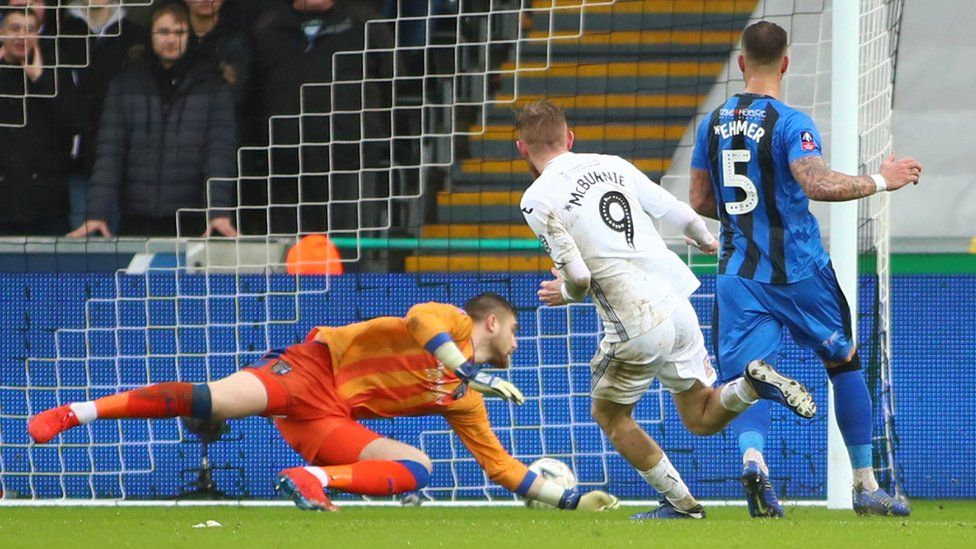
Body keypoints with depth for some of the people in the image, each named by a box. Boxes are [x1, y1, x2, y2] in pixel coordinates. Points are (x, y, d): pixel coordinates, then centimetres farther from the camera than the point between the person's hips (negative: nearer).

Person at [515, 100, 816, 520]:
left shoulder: (537, 200, -7)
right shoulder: (613, 165, 10)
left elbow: (580, 280, -13)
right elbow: (680, 214, 14)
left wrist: (562, 293, 12)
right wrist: (707, 242, 37)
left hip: (636, 327, -6)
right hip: (677, 306, 6)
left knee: (609, 416, 19)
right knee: (702, 419, 19)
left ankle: (680, 502, 14)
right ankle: (754, 383, -9)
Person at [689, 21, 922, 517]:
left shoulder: (712, 123, 6)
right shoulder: (790, 123, -11)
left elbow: (700, 203, 12)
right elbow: (816, 183, -26)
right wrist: (880, 181, -15)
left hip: (739, 274, 3)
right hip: (799, 271, -3)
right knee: (844, 361, 16)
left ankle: (752, 457, -33)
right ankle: (865, 486, 19)